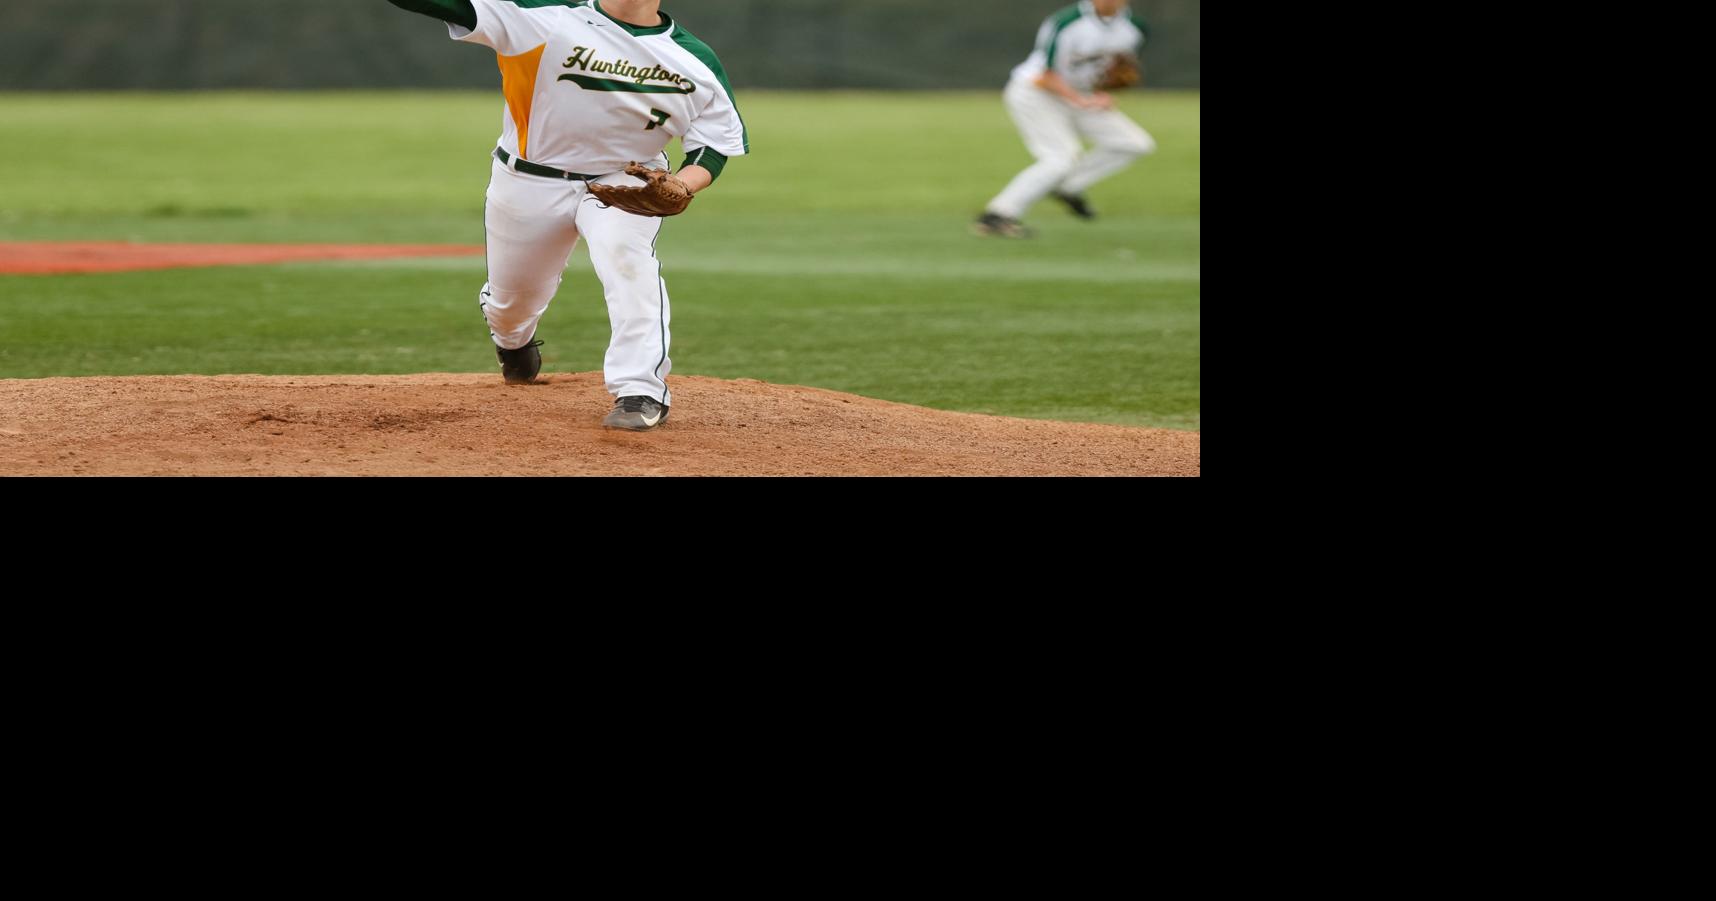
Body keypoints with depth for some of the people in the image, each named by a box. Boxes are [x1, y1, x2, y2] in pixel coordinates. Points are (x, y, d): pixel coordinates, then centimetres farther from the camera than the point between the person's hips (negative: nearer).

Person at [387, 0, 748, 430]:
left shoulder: (696, 62, -10)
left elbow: (718, 141, -4)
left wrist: (683, 186, -24)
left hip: (625, 181, 0)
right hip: (529, 181, 0)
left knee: (626, 251, -31)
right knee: (511, 301, 13)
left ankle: (641, 392, -27)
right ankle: (513, 340, 52)